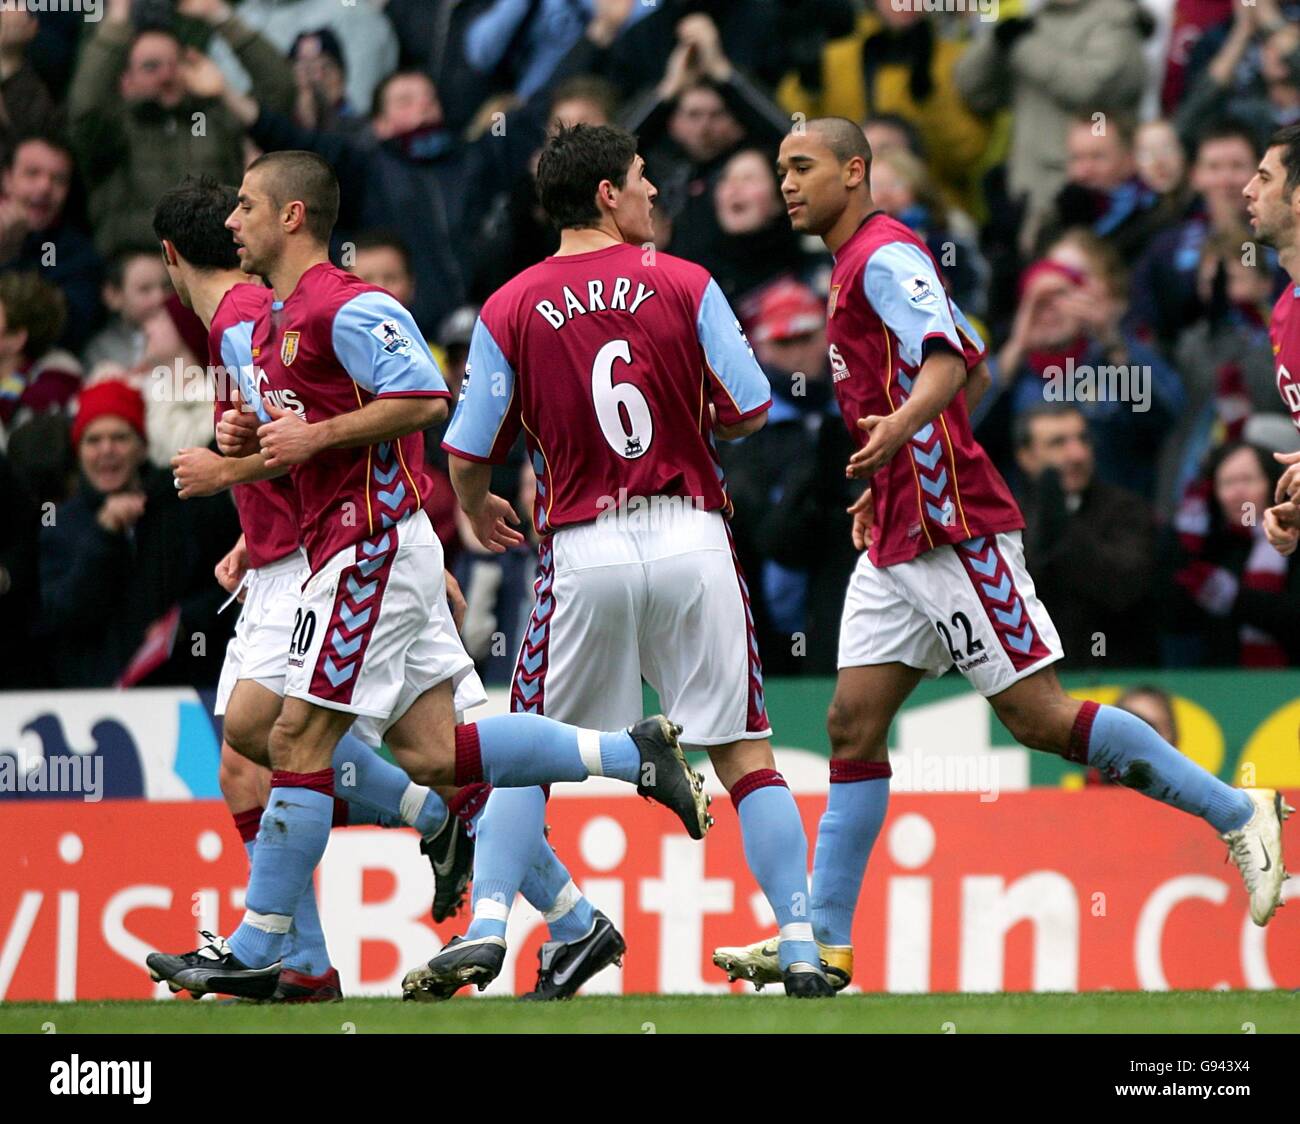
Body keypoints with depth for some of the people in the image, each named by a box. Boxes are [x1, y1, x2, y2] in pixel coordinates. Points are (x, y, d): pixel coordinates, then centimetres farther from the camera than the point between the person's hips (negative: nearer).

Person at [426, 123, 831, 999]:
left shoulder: (509, 311, 1)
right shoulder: (685, 285, -1)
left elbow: (467, 457, 3)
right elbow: (751, 411, 0)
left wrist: (477, 512, 26)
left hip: (585, 554, 0)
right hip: (691, 539, 0)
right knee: (747, 754, 6)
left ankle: (486, 927, -2)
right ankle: (802, 950, 0)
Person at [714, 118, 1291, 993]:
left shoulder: (885, 256, -10)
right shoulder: (862, 266, 18)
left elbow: (948, 362, -26)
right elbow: (975, 369, 27)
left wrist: (901, 427, -47)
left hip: (954, 529, -10)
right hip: (901, 536, 10)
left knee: (1037, 716, -9)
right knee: (854, 723, 2)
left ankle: (1236, 813, -1)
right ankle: (826, 941, -1)